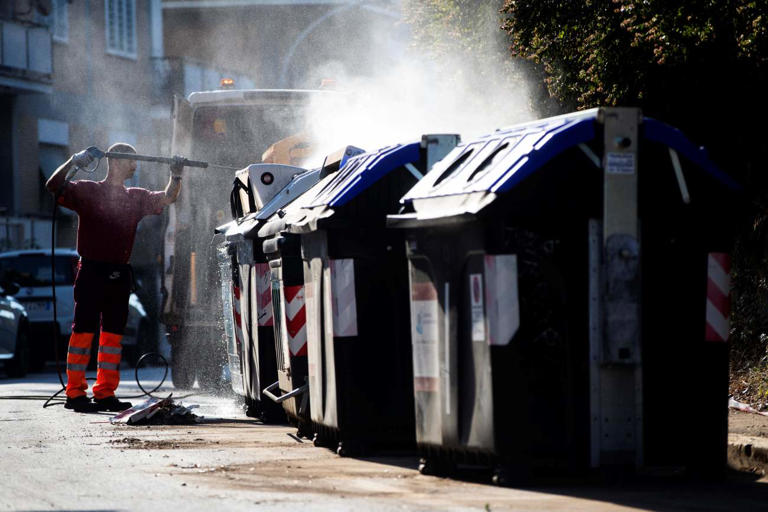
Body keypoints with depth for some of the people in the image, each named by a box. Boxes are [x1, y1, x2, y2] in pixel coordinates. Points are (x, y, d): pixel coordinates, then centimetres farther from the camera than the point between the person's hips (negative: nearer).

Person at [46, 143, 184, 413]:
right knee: (83, 330, -7)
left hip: (120, 274, 5)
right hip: (92, 269, -5)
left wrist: (176, 176, -5)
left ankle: (105, 393, 10)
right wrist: (74, 162, -22)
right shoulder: (87, 191, 1)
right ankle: (75, 393, -6)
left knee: (113, 333, 6)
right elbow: (54, 186, -10)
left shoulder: (136, 197, 16)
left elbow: (166, 198, 12)